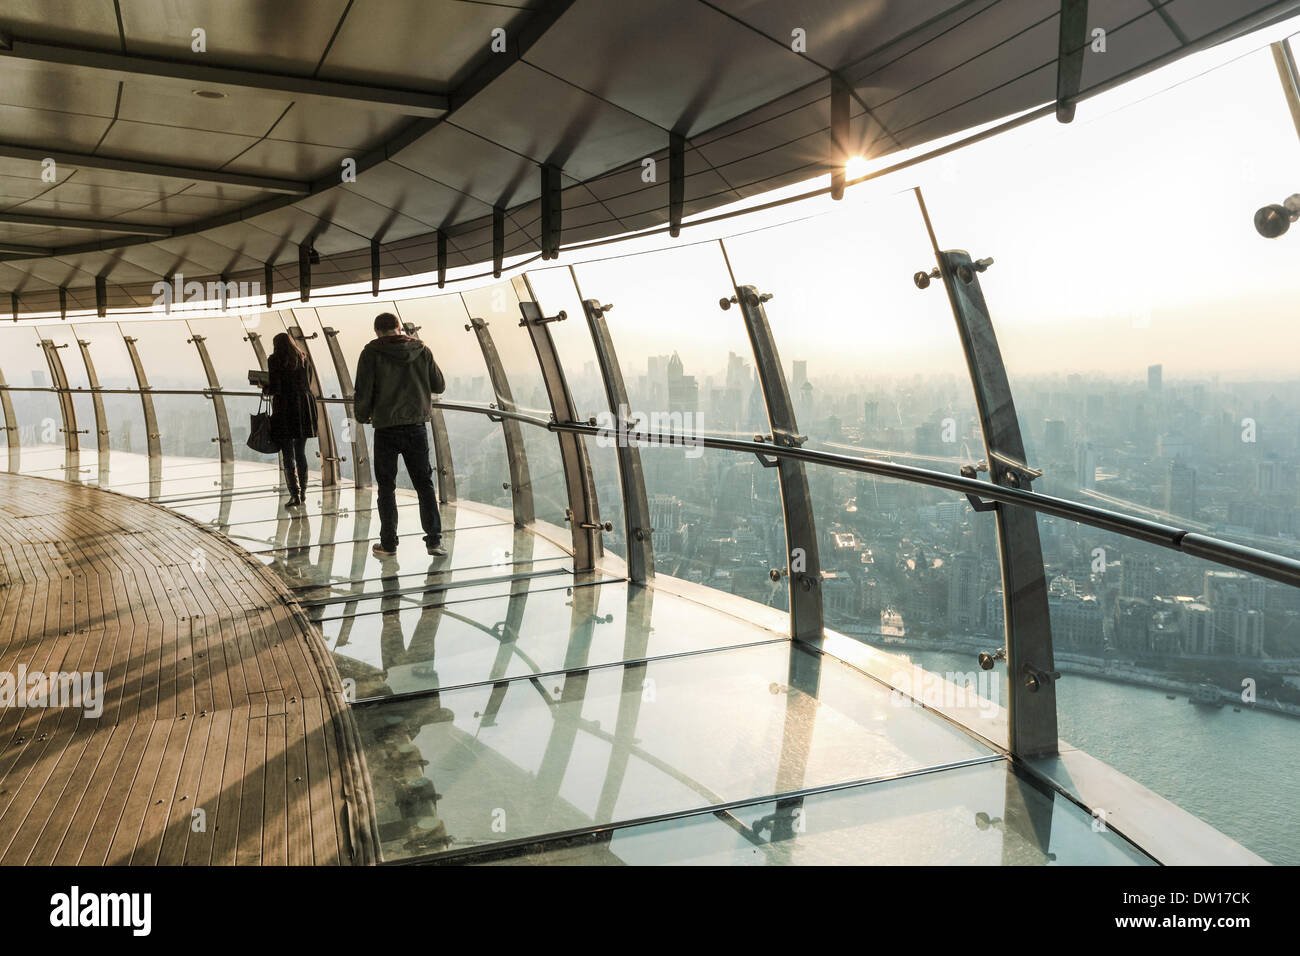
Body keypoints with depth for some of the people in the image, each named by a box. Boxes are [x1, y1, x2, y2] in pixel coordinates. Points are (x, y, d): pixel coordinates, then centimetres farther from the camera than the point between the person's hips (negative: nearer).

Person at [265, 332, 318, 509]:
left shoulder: (275, 360, -5)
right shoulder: (303, 359, 9)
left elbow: (275, 388, -11)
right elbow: (308, 386, 12)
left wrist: (265, 388, 9)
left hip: (284, 409, -5)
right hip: (303, 409, 5)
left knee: (288, 455, -2)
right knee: (301, 453, 14)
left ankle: (295, 494, -8)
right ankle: (303, 492, 20)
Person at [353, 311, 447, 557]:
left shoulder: (371, 353, -6)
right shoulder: (422, 350, 2)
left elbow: (363, 391, -8)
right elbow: (439, 386, 8)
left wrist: (363, 416, 10)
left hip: (386, 428, -2)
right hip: (417, 427, 2)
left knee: (387, 487, 9)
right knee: (424, 484, 10)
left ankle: (388, 544, 13)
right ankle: (434, 540, 5)